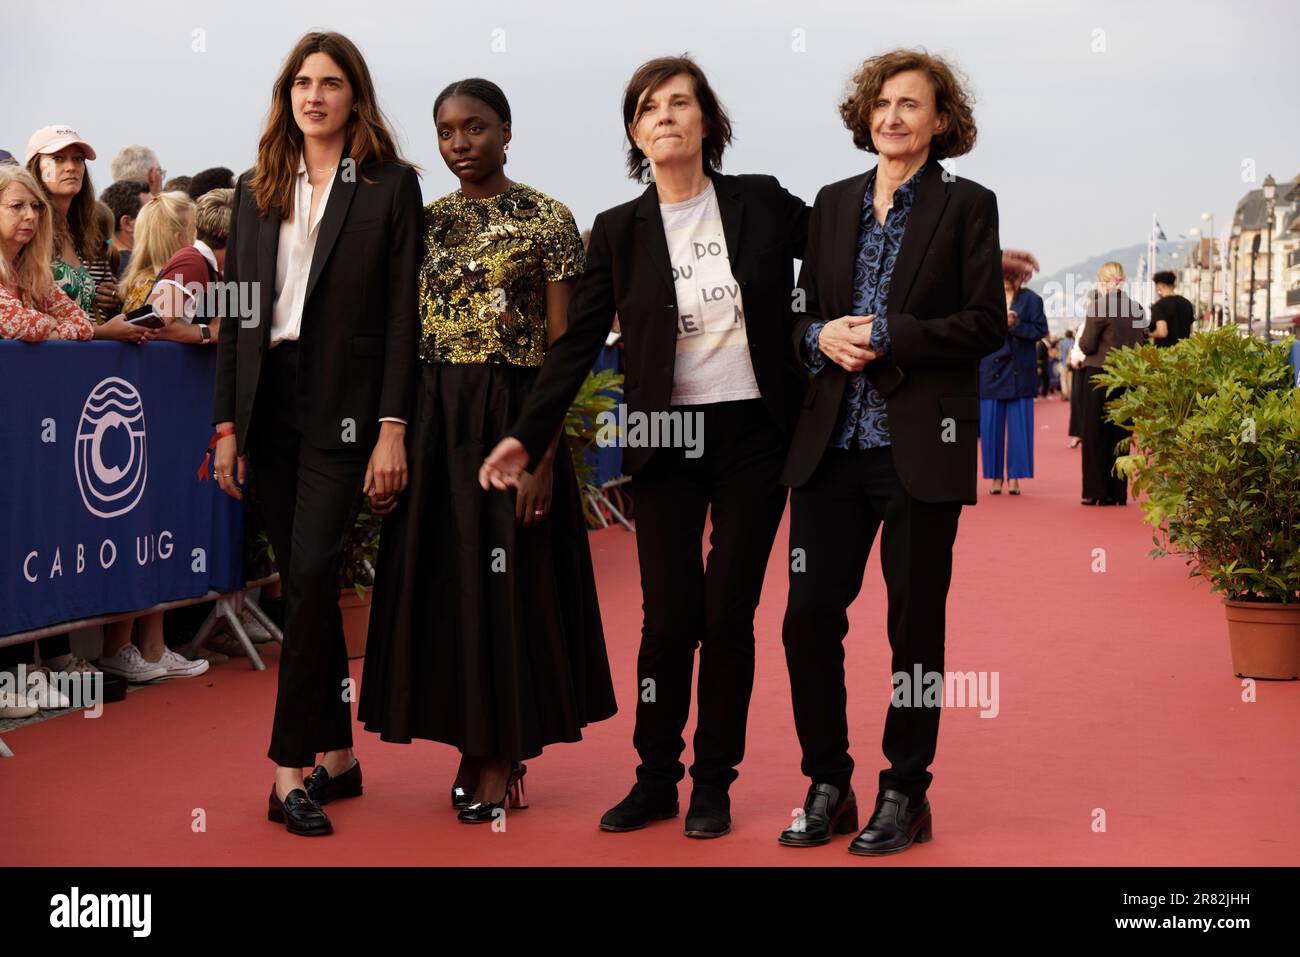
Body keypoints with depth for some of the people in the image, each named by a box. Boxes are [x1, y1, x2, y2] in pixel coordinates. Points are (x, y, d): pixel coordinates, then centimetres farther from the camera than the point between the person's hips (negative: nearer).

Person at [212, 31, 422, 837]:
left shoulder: (390, 185, 0)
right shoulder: (258, 190, 12)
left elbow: (403, 313, -5)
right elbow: (235, 314, 12)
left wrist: (392, 429, -11)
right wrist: (228, 423, 7)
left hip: (343, 405, -5)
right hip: (270, 401, 5)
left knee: (311, 577, -12)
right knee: (307, 583, 9)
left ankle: (291, 770, -8)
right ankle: (337, 755, 19)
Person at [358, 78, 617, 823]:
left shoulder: (548, 220, -5)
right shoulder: (425, 223, 10)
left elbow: (564, 348, -8)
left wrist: (545, 454, -15)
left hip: (513, 412, -5)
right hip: (435, 415, 5)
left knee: (508, 580, 0)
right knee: (446, 577, 8)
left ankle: (507, 759, 14)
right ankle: (472, 744, 22)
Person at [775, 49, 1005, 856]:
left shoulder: (967, 205, 0)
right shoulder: (832, 204, 13)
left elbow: (988, 324, -7)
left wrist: (887, 336, -15)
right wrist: (820, 335, -6)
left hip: (922, 448, -4)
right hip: (833, 446, 4)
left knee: (916, 626, 4)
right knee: (810, 616, 3)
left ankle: (905, 796, 16)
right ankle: (828, 787, 17)